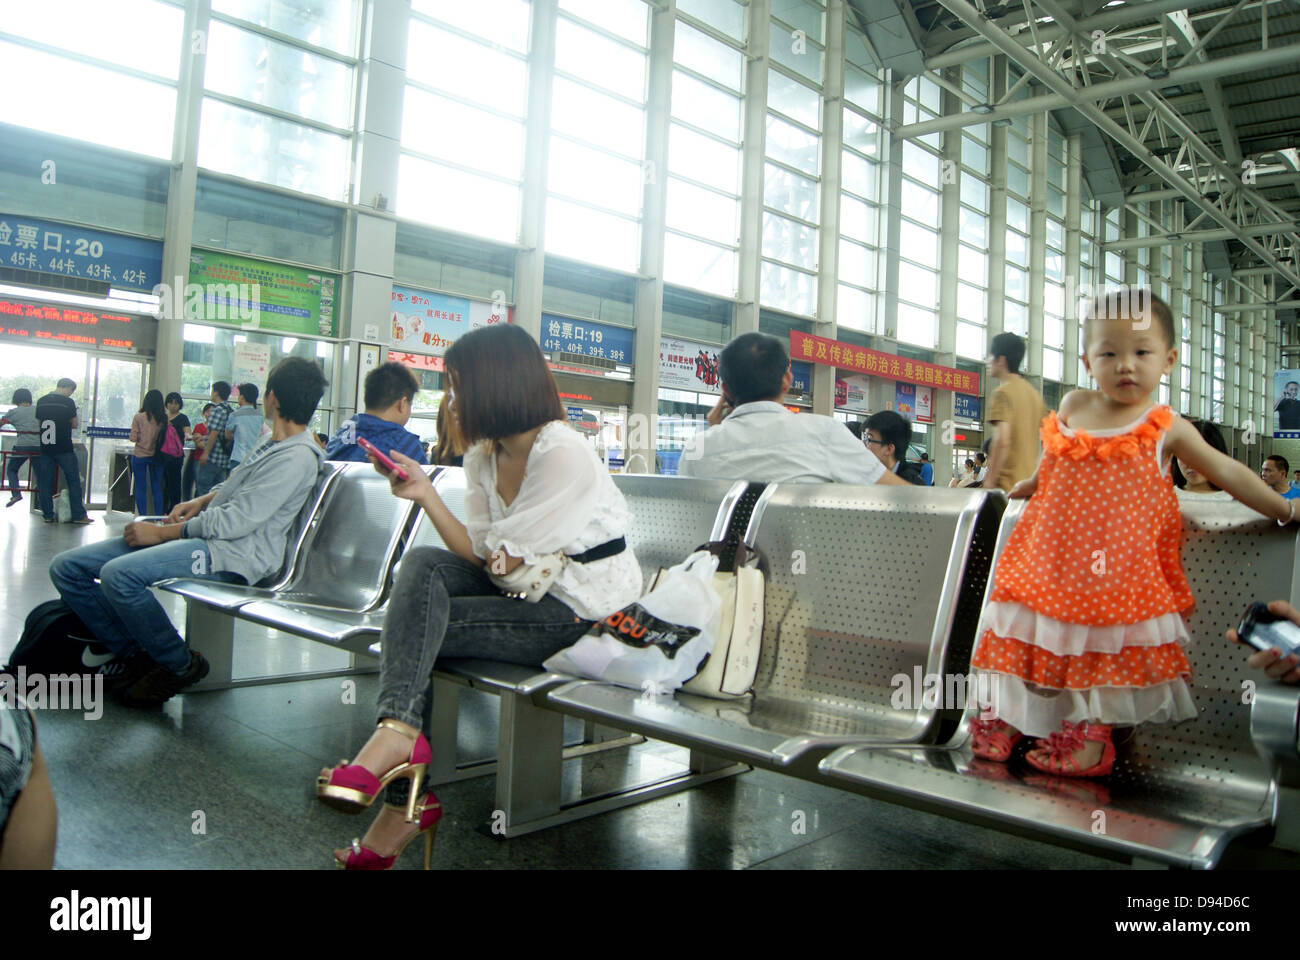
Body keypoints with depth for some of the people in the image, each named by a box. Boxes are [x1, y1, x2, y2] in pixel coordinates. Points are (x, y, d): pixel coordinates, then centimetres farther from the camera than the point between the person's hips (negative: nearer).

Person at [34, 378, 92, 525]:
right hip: (64, 449, -5)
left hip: (45, 448, 5)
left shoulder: (41, 401, 8)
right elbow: (74, 424, 0)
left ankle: (48, 515, 11)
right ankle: (79, 515, 1)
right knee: (74, 481, 2)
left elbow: (38, 423, 16)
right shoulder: (68, 402, -7)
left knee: (45, 483, 9)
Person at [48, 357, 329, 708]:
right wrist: (202, 501, 11)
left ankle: (182, 665, -10)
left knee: (118, 574, -32)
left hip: (232, 554, -10)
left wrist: (162, 532, -13)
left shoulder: (296, 458, -16)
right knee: (67, 567, 2)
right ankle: (136, 656, 6)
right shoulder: (272, 440, 16)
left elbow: (235, 521, -20)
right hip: (206, 533, 10)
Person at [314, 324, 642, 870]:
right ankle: (399, 733, -27)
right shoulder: (482, 455, 8)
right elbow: (479, 555, 0)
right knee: (422, 565, -18)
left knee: (414, 624, -19)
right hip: (527, 590, 8)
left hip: (583, 614, -8)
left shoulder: (564, 456, -18)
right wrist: (425, 494, -5)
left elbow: (500, 563, -16)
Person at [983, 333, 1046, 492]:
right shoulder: (1034, 393, 15)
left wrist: (990, 480, -16)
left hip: (1007, 483, -8)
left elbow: (1002, 440, -21)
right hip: (1029, 482, 8)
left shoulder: (1002, 393, -10)